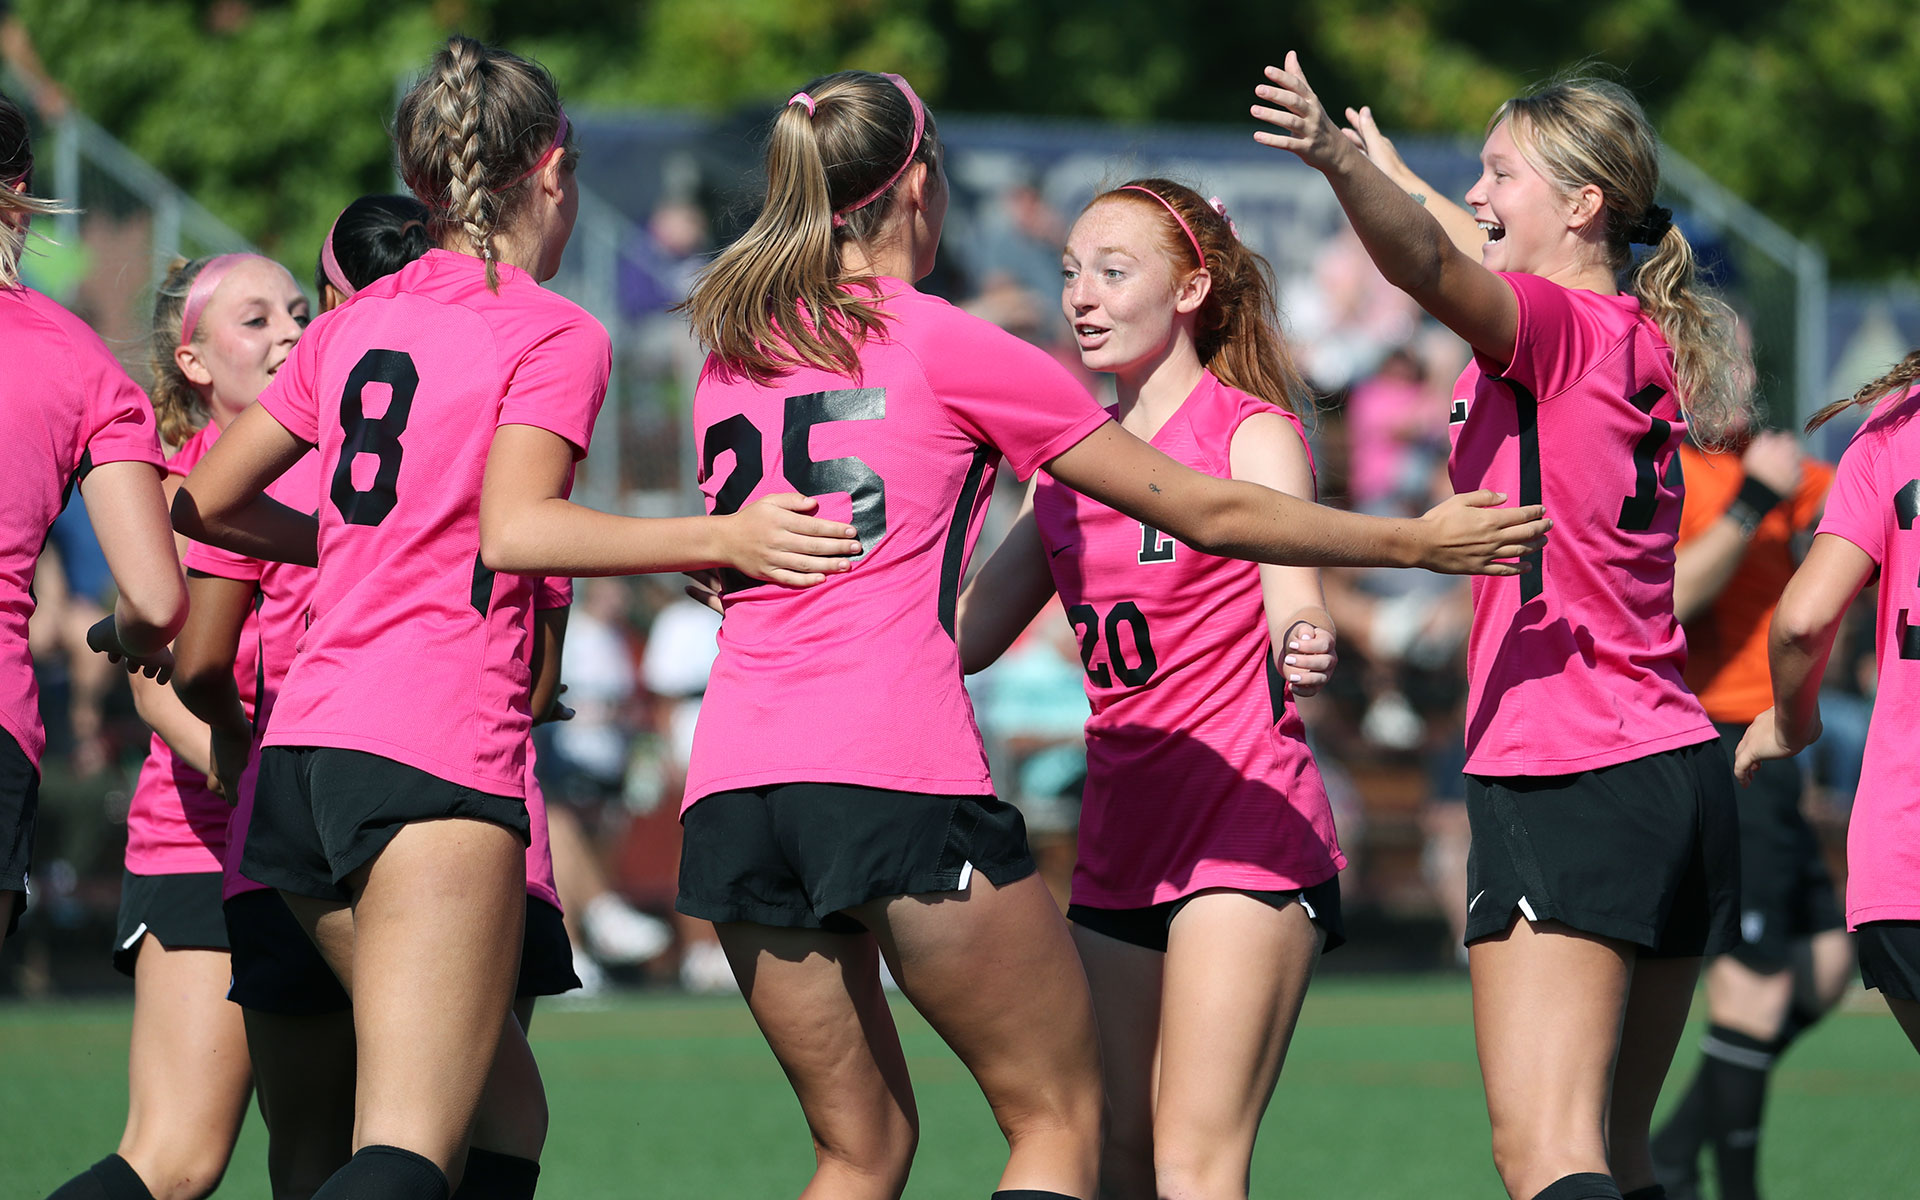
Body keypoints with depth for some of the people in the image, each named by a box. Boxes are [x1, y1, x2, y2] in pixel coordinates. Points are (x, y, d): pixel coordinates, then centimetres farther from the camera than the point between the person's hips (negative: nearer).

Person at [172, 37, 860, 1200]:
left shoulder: (357, 323, 17)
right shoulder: (555, 336, -2)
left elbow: (207, 502, 21)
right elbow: (513, 527, -18)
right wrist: (722, 539, -17)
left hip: (305, 748, 8)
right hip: (441, 754, -8)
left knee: (501, 1104, 16)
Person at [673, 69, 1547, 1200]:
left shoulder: (732, 353, 17)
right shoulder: (952, 347, 2)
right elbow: (1205, 513, 7)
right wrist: (1417, 540, 17)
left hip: (730, 780, 6)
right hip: (896, 770, -5)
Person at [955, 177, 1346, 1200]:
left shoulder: (1251, 431, -6)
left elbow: (1293, 599, -19)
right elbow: (964, 634, 19)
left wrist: (1301, 650, -43)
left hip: (1247, 828, -7)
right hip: (1122, 840, 7)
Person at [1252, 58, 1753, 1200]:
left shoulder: (1554, 326, -7)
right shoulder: (1640, 344, 17)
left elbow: (1435, 264, -30)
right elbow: (1485, 256, 38)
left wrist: (1341, 161, -46)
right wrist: (1396, 172, 53)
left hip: (1568, 783, -9)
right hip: (1683, 773, 9)